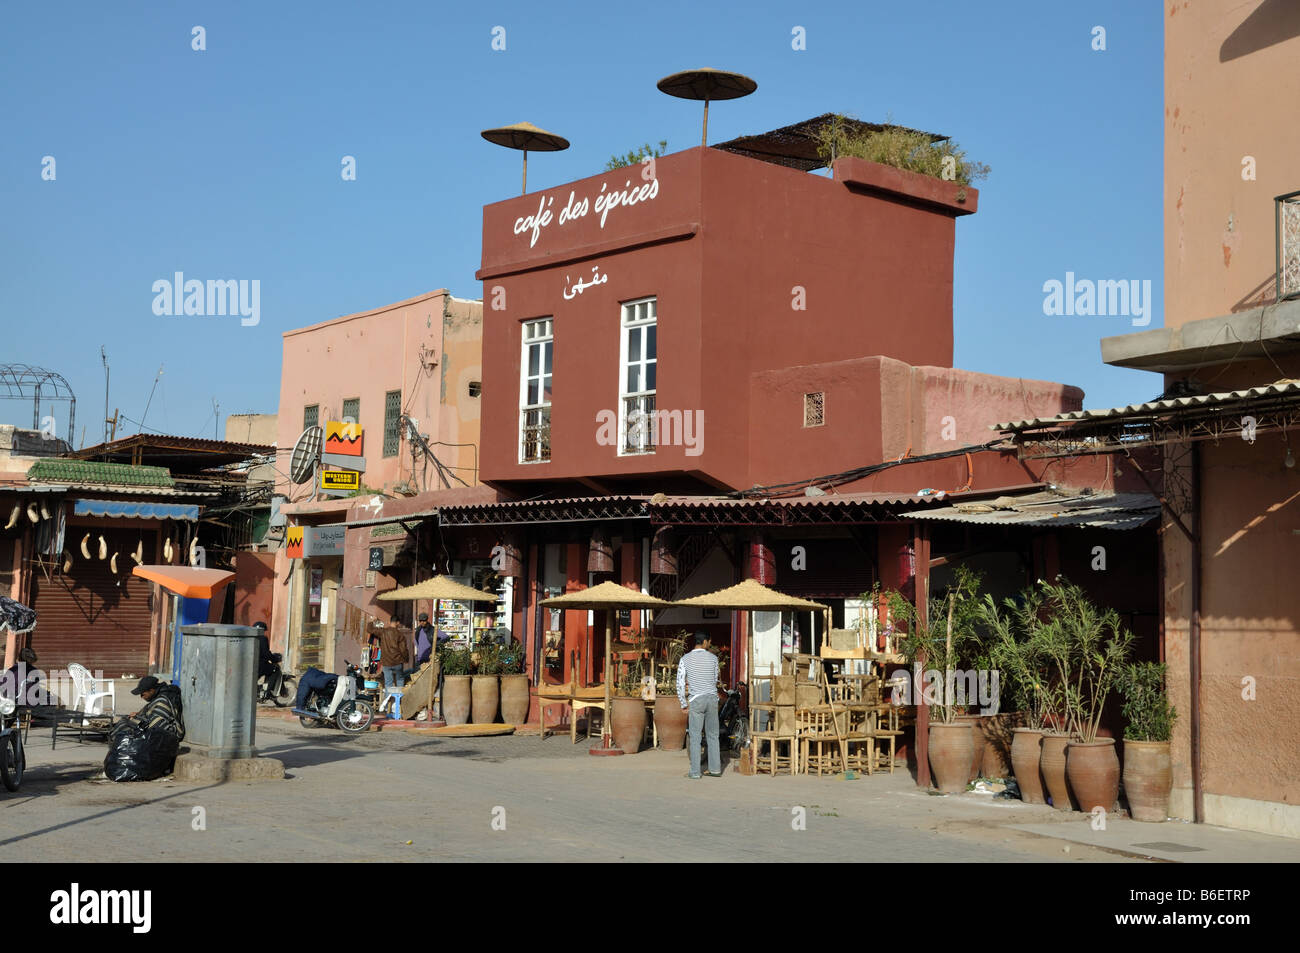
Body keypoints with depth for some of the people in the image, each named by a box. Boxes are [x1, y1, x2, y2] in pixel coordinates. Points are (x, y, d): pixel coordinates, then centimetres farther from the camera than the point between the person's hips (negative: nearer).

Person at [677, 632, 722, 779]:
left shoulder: (685, 659, -2)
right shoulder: (713, 658, 4)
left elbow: (680, 683, -4)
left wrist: (683, 704, 2)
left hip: (696, 700, -2)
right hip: (712, 698, 3)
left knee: (694, 736, 1)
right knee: (712, 735, 9)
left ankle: (695, 771, -1)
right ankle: (715, 769, 9)